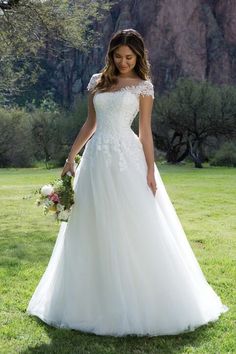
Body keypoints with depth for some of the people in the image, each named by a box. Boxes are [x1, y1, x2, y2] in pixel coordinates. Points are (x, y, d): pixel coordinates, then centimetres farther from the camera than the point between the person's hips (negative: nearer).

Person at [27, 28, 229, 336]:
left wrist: (150, 170, -7)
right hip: (97, 159, 4)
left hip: (127, 160, -4)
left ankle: (140, 304, 9)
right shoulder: (97, 82, 13)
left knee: (135, 230, -4)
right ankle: (98, 302, 22)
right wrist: (71, 157, 11)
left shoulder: (143, 86, 3)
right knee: (95, 232, 7)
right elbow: (90, 123, 16)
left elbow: (145, 130, 0)